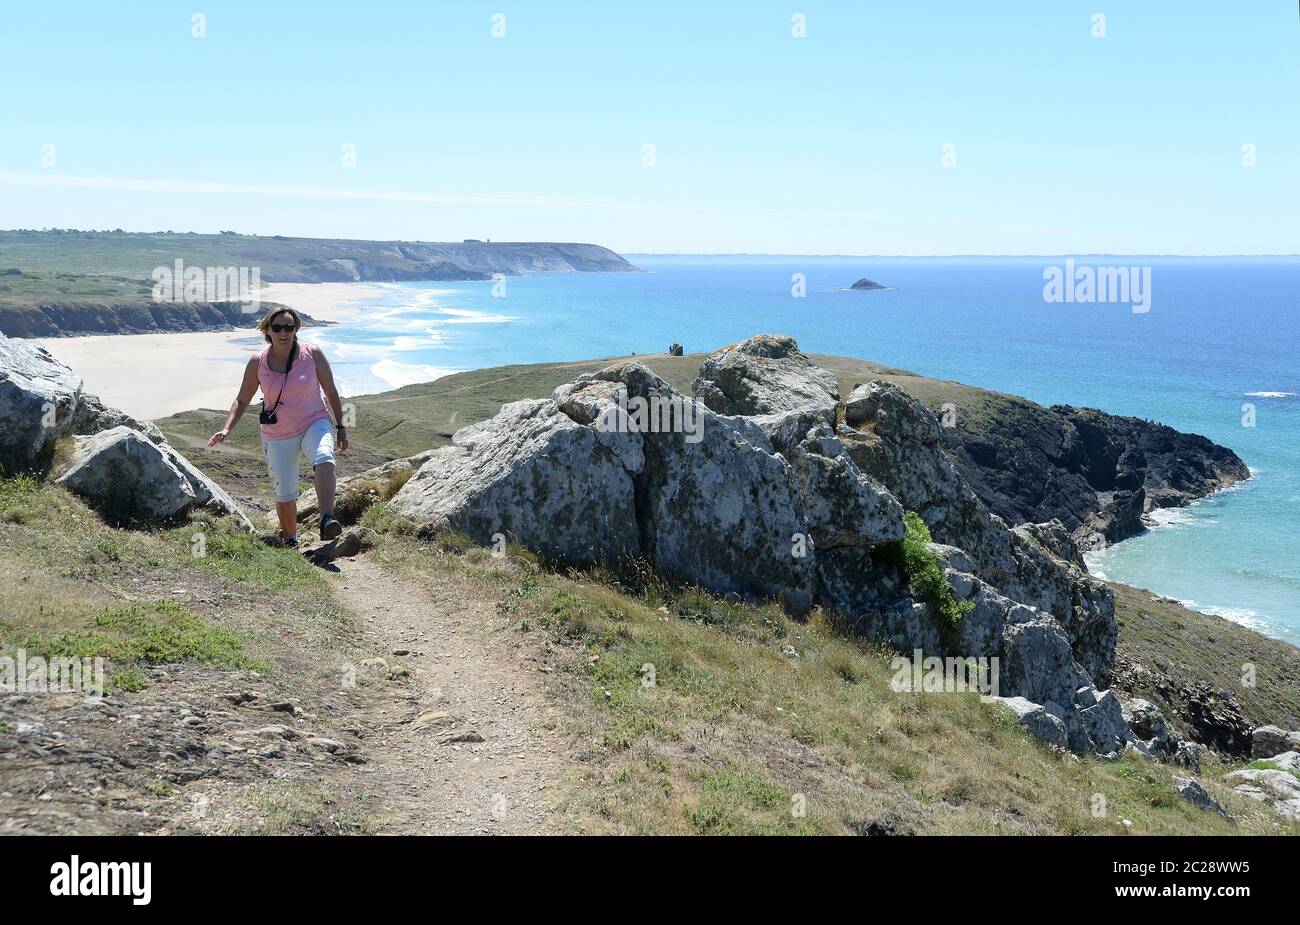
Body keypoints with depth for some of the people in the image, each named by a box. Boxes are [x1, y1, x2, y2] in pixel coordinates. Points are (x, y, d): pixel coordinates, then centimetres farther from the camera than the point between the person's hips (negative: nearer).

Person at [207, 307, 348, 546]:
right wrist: (227, 429, -10)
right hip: (277, 436, 2)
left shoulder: (313, 354, -9)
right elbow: (242, 401, 4)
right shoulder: (257, 363, -6)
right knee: (284, 495, 6)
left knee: (324, 460, -35)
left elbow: (331, 392, 1)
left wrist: (340, 427, 3)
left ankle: (326, 521, -42)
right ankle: (290, 541, 31)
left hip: (314, 424, -1)